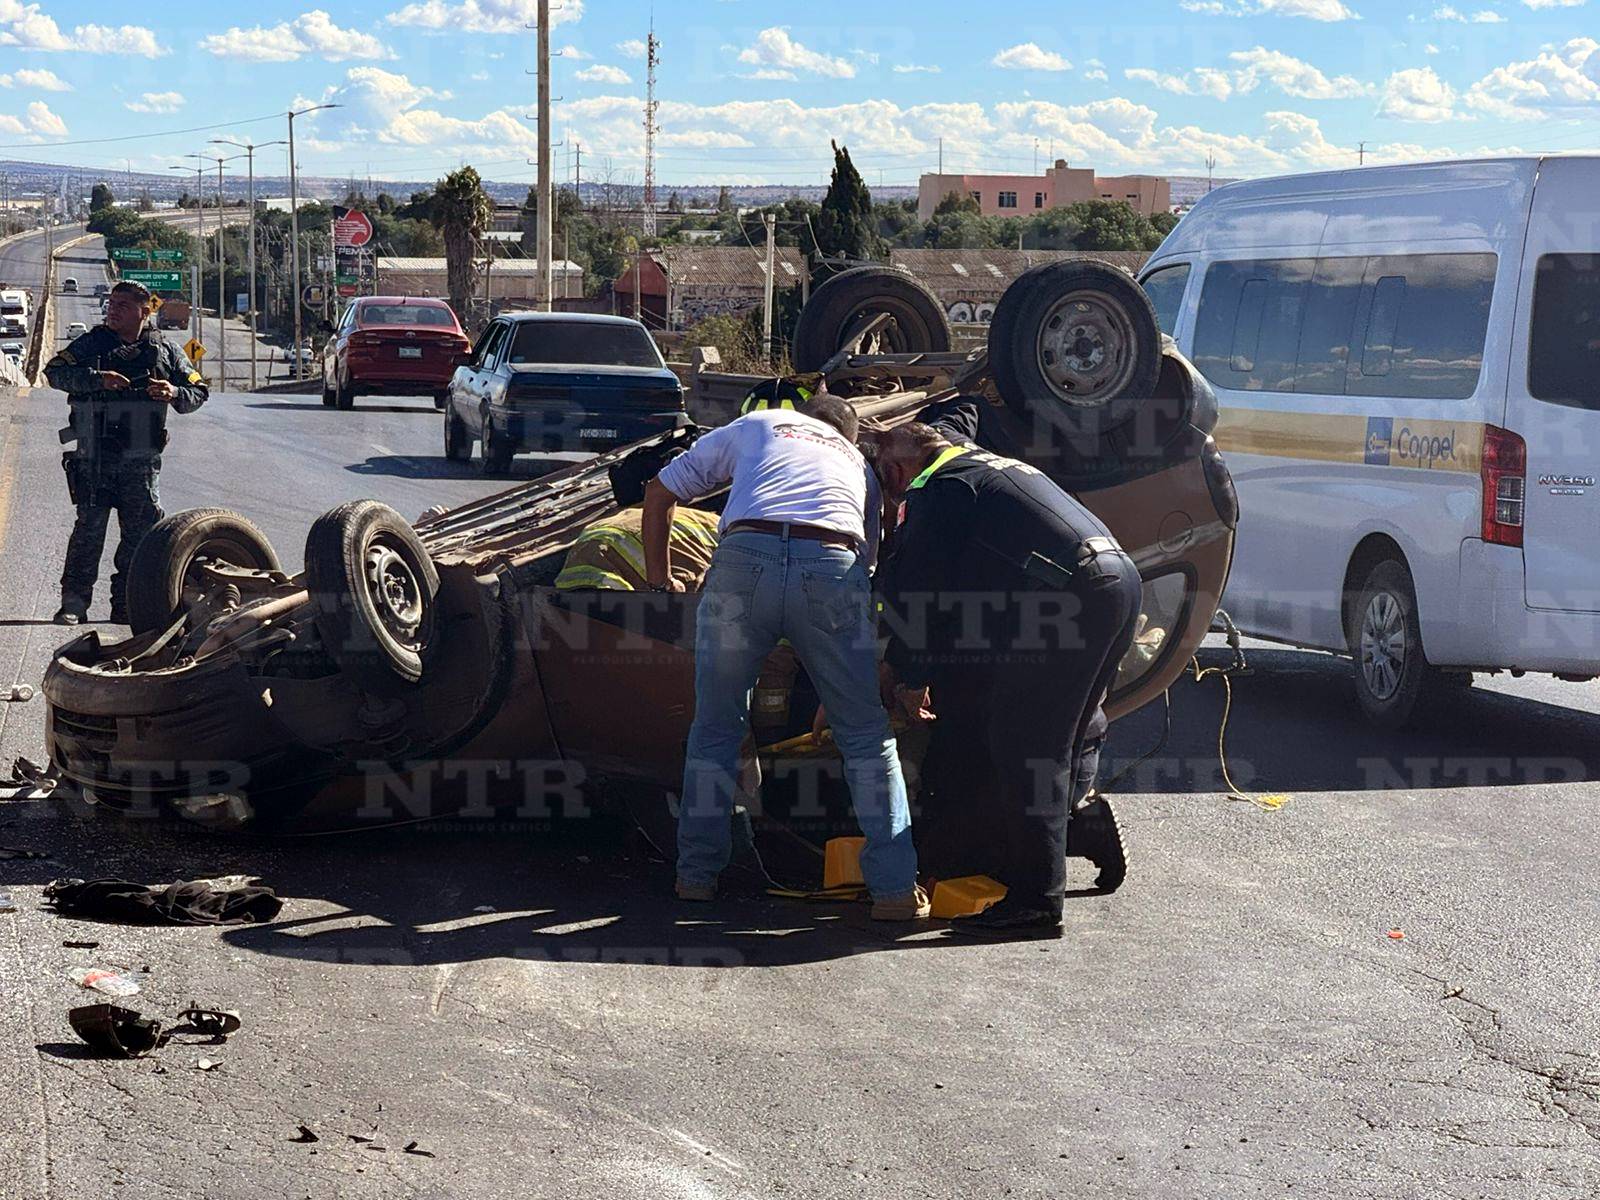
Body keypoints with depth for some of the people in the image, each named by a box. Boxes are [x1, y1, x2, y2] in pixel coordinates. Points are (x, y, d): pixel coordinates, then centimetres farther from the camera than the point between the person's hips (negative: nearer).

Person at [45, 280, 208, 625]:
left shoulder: (164, 350, 10)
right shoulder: (91, 344, 5)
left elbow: (198, 392, 12)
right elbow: (55, 372, -7)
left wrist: (175, 393, -11)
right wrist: (99, 378, -21)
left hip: (142, 460, 2)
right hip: (95, 457, -2)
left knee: (142, 531, 2)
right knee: (90, 526, -8)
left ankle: (126, 606, 12)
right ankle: (73, 602, -4)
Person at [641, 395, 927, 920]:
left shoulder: (753, 425, 33)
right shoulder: (857, 462, 37)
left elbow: (661, 491, 32)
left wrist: (659, 578, 40)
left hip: (743, 559, 0)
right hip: (832, 569, 1)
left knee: (716, 727, 17)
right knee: (868, 734, 12)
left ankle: (696, 875, 21)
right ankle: (894, 888, 7)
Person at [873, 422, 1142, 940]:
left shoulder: (939, 487, 2)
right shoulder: (993, 465, 32)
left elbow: (915, 588, -2)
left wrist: (913, 678, 9)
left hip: (1071, 599, -10)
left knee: (1024, 749, -6)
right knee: (1054, 746, 17)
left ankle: (1034, 902, -8)